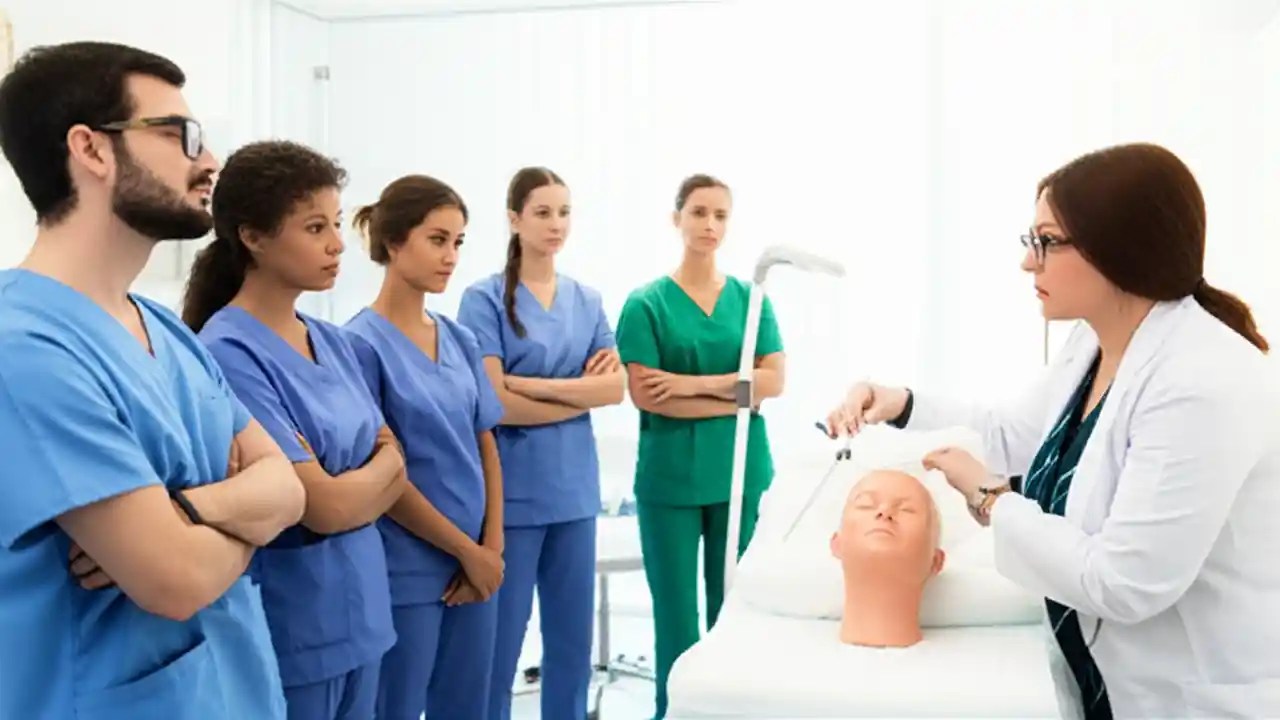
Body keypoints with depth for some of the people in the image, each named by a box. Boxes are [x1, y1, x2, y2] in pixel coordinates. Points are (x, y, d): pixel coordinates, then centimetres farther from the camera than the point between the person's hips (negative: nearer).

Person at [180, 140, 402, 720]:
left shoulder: (330, 340, 5)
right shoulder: (229, 353, -18)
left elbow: (397, 471, 6)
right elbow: (324, 507, -19)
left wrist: (344, 487, -13)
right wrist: (378, 465, 0)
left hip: (360, 612, 7)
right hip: (288, 631, -7)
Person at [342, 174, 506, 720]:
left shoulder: (460, 340, 7)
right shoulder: (362, 343, -11)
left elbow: (486, 447, 9)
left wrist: (492, 548, -3)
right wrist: (467, 551, -9)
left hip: (476, 565, 6)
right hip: (406, 574, -6)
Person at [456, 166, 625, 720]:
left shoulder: (586, 300, 9)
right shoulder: (486, 299, -6)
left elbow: (616, 387, 0)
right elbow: (494, 403, -14)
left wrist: (537, 385, -12)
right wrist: (581, 392, -7)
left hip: (575, 487, 5)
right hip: (513, 492, -5)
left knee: (572, 640, 13)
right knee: (500, 641, 5)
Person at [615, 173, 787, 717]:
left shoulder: (751, 298, 6)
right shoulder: (647, 302, -3)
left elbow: (773, 380, -2)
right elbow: (644, 393, -11)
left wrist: (696, 383, -13)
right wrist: (736, 397, -10)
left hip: (741, 472, 3)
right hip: (671, 476, -2)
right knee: (676, 613, 4)